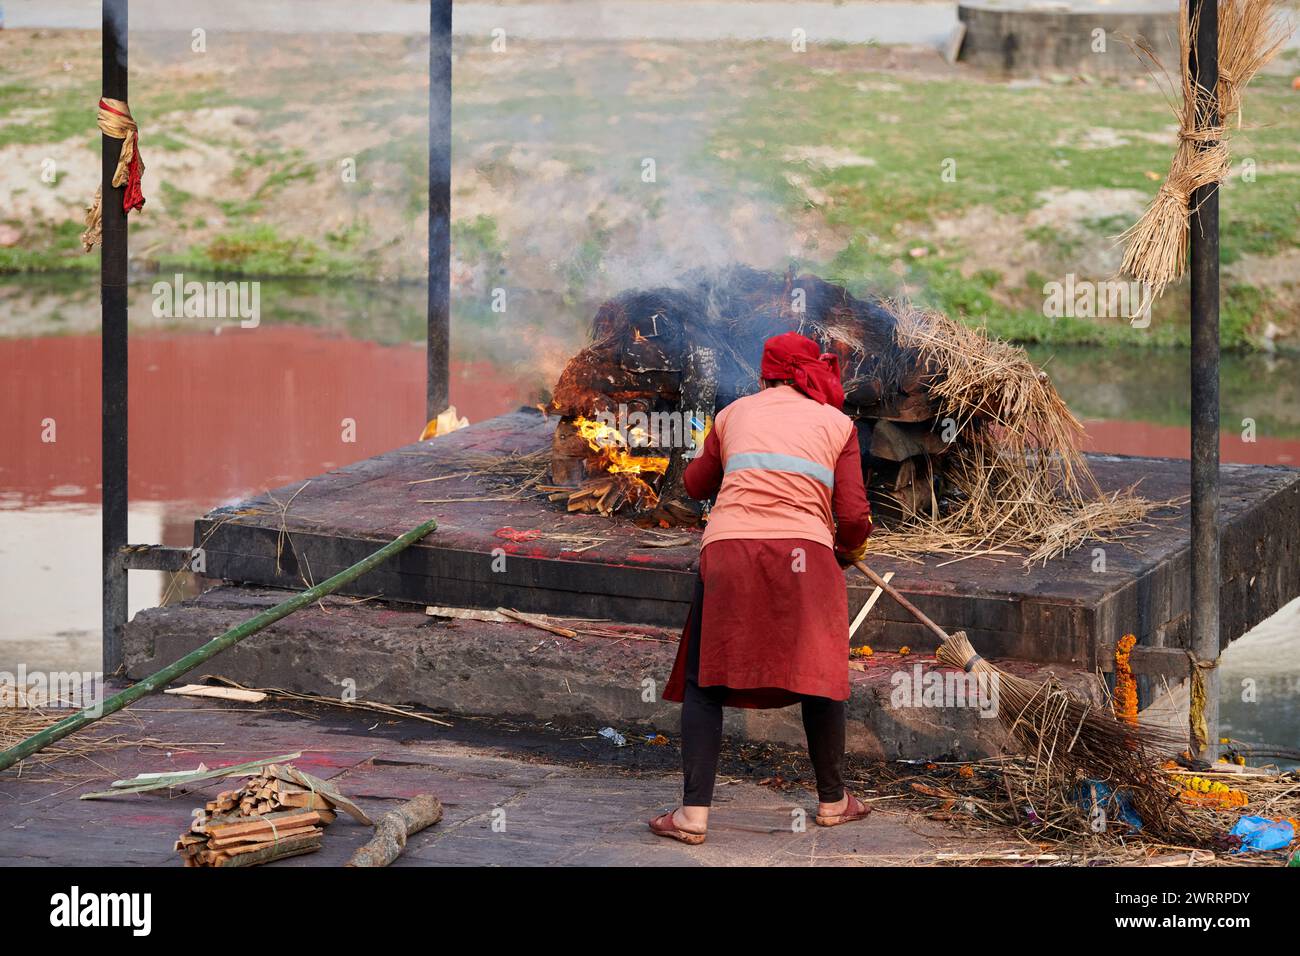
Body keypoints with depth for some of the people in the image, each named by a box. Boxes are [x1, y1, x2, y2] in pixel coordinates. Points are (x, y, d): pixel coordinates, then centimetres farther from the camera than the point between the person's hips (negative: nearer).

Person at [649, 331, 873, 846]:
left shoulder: (735, 413, 18)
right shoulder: (837, 423, 14)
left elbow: (696, 484, 32)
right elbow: (853, 515, 7)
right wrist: (850, 549, 28)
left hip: (728, 548, 1)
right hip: (804, 551, -1)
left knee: (706, 681, 7)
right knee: (819, 677, 16)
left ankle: (694, 812, -2)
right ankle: (832, 799, 26)